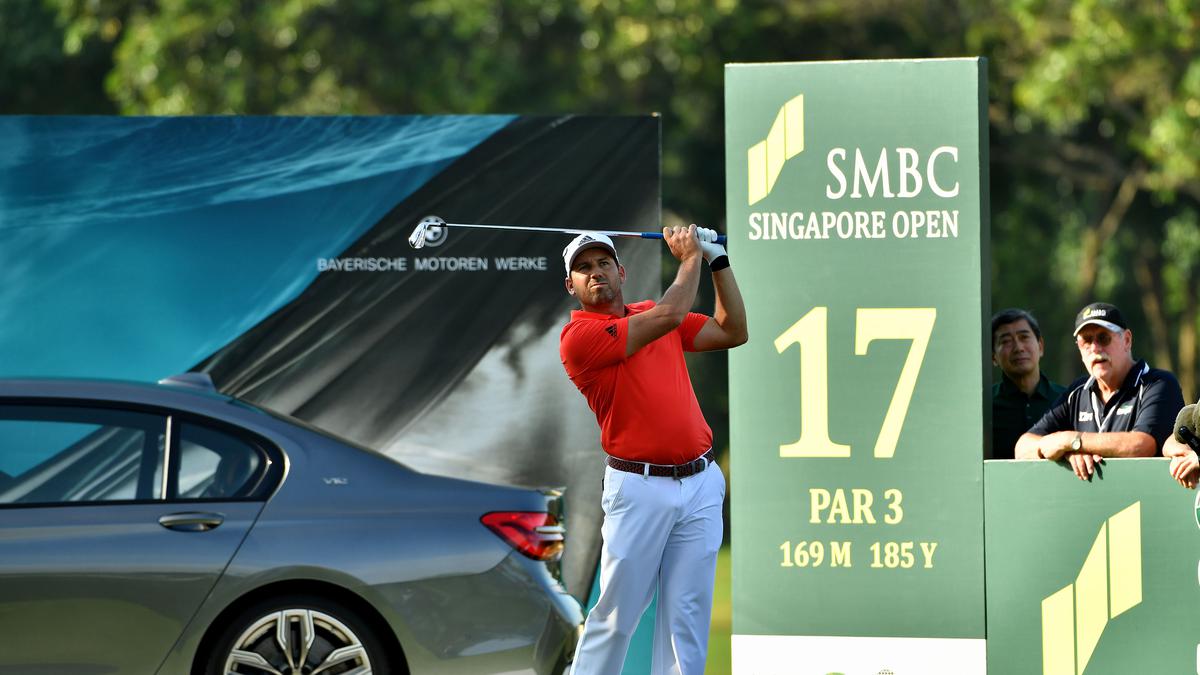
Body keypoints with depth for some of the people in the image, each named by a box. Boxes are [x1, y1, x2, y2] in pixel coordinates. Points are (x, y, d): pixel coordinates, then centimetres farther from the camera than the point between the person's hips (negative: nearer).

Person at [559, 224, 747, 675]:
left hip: (701, 483, 6)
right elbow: (669, 316, -14)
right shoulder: (579, 336, -7)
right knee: (616, 614, -5)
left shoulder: (649, 314, 17)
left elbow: (732, 332, 21)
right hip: (639, 487, -6)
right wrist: (690, 257, 2)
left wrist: (717, 261, 14)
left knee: (688, 616, 2)